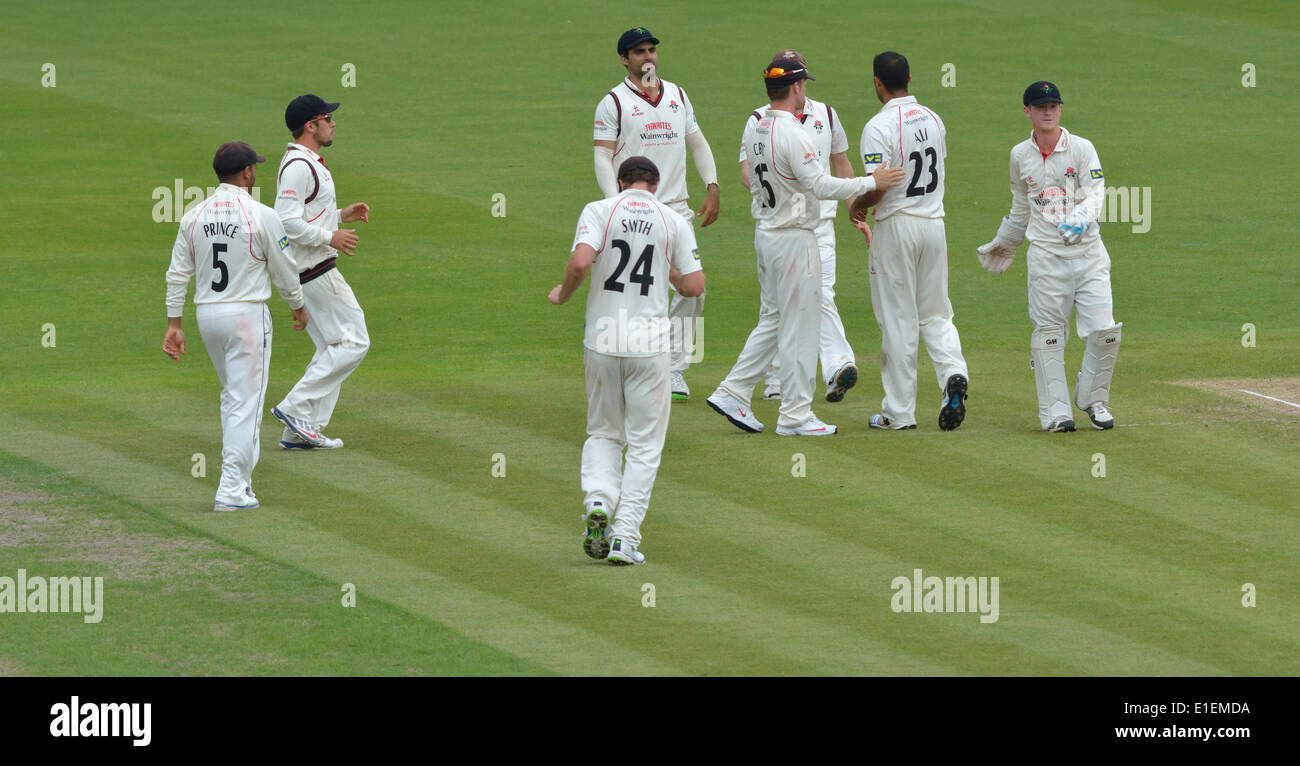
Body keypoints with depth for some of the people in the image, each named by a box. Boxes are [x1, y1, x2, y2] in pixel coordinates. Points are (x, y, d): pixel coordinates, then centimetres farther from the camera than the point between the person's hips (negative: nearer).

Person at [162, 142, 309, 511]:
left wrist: (174, 323, 8)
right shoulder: (261, 217, -11)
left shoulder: (194, 216, 3)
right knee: (246, 401, -3)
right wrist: (298, 307, 14)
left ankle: (237, 477, 23)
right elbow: (285, 270, -3)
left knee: (232, 395, 22)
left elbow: (178, 273, 3)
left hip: (206, 315, 6)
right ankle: (232, 490, -9)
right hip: (247, 314, -6)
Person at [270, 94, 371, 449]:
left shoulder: (309, 163, 16)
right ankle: (296, 408, -9)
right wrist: (331, 238, -19)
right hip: (315, 270, -11)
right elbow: (287, 223, -24)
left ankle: (302, 431, 11)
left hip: (316, 270, 11)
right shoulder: (298, 166, -17)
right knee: (353, 343, -9)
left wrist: (341, 215, 15)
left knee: (333, 348, 12)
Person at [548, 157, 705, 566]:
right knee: (644, 444, 7)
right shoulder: (674, 221, 3)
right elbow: (695, 285, 0)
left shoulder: (600, 211, -1)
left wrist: (563, 293, 1)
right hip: (649, 343, 0)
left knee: (603, 434, 18)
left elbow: (581, 260, -18)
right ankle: (625, 537, -2)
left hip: (602, 340, 0)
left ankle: (598, 501, -9)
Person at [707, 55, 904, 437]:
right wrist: (872, 182, -17)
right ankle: (795, 415, 2)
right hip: (794, 238, -9)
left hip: (766, 233, 9)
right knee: (800, 324, -2)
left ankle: (733, 393, 14)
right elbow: (821, 185, -25)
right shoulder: (791, 134, -20)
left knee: (774, 319, 17)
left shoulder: (755, 130, 8)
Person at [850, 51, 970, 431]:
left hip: (897, 228, -6)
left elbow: (877, 188, -22)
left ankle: (899, 412, 5)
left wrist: (856, 205, 1)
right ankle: (953, 373, -13)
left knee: (898, 321, 1)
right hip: (934, 221, 6)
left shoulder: (880, 127, -16)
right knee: (935, 314, 14)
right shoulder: (932, 119, 7)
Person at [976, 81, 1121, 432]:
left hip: (1087, 251, -2)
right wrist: (1003, 245, 33)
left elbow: (1095, 193, -11)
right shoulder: (1020, 156, 8)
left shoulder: (1082, 149, -1)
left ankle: (1093, 399, 13)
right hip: (1046, 255, 2)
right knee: (1048, 333, -2)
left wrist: (1081, 218, -31)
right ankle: (1056, 410, 4)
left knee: (1104, 330, -8)